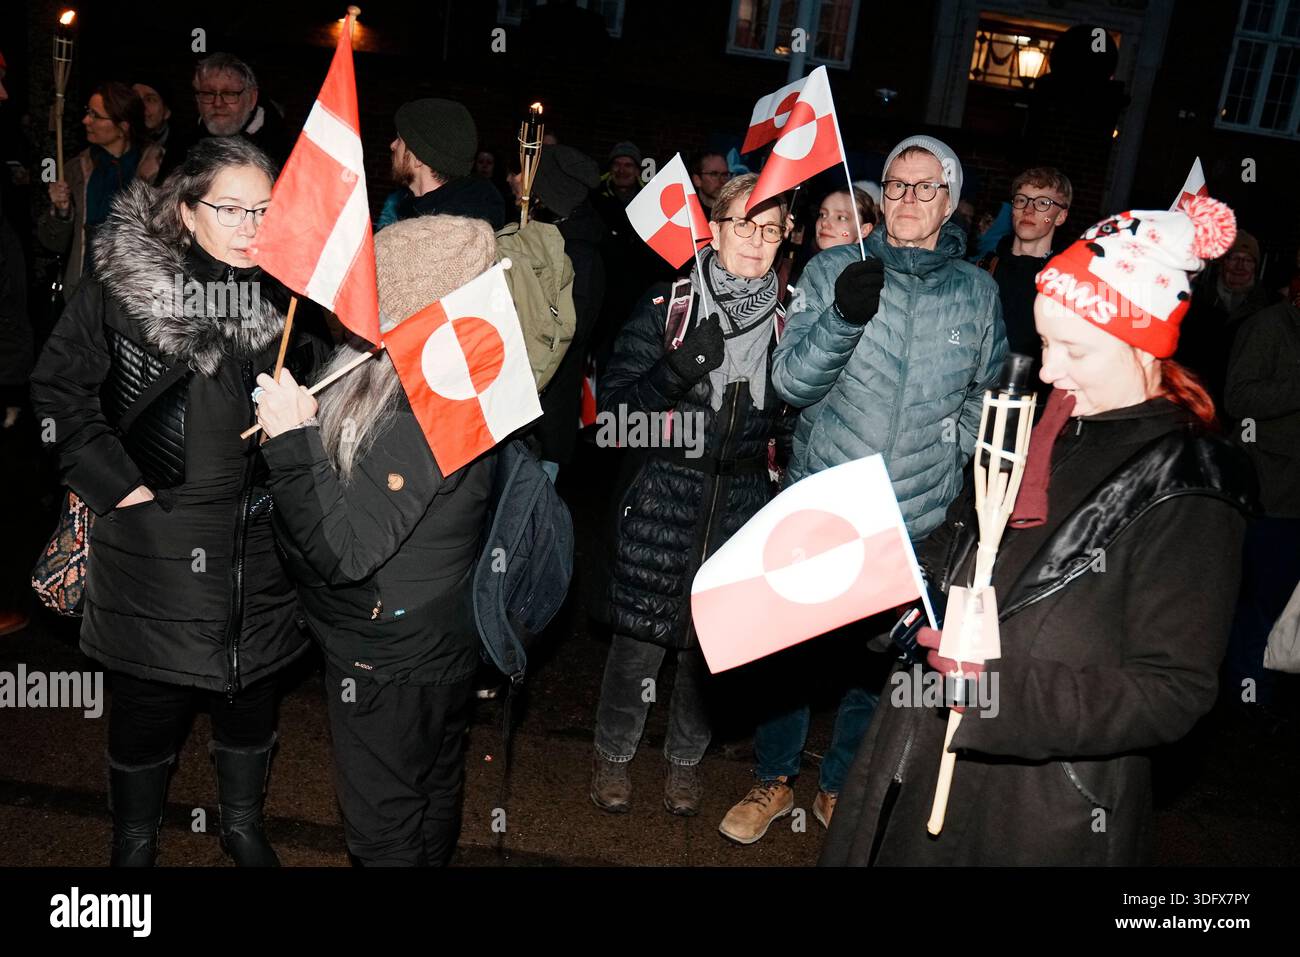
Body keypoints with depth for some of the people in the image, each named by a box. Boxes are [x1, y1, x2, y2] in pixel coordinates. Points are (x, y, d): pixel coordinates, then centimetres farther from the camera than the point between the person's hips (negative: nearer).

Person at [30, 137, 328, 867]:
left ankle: (244, 822, 40)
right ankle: (135, 840, 36)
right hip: (155, 542, -3)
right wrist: (118, 484, -9)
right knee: (150, 703, 11)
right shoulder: (123, 282, -9)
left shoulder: (286, 293, 0)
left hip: (259, 542, 3)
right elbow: (60, 389, -4)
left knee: (253, 692, 16)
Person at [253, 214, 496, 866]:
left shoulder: (423, 411, -29)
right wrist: (301, 430, -4)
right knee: (432, 796, 27)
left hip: (389, 666, -9)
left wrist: (291, 439, -28)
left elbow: (344, 551, -30)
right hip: (442, 645, 9)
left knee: (384, 834, 12)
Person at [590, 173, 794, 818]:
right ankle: (613, 753, 30)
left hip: (743, 504, 3)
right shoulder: (666, 306, -3)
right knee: (640, 635, 5)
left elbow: (792, 421, 15)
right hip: (663, 496, -2)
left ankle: (685, 757, 35)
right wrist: (676, 371, -22)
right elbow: (614, 402, -7)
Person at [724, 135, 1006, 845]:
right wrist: (843, 316, -27)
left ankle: (841, 787, 37)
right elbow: (791, 382, -12)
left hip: (916, 525, 1)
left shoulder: (977, 292, 3)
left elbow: (986, 398, 17)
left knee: (878, 662, 14)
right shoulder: (832, 270, -2)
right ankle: (773, 779, 34)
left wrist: (952, 467, 5)